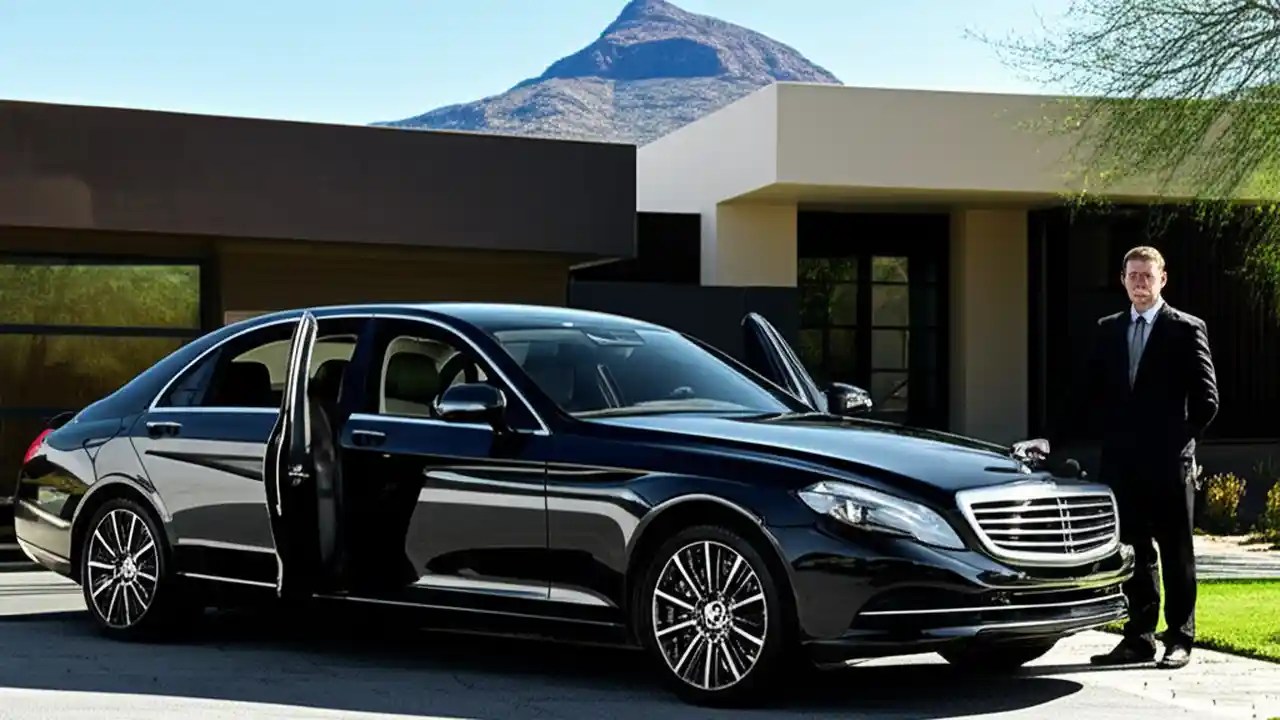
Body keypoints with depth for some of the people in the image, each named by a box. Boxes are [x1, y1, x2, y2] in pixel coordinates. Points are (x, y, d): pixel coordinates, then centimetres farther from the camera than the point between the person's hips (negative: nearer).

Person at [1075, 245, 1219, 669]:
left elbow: (1206, 397, -3)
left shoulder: (1187, 330, -2)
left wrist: (1183, 441, -6)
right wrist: (1109, 435, 7)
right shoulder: (1107, 330, 12)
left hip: (1169, 461, -4)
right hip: (1121, 460, 4)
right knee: (1135, 553, 8)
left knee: (1176, 554, 2)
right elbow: (1093, 392, 17)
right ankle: (1139, 639, 13)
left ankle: (1180, 640, 7)